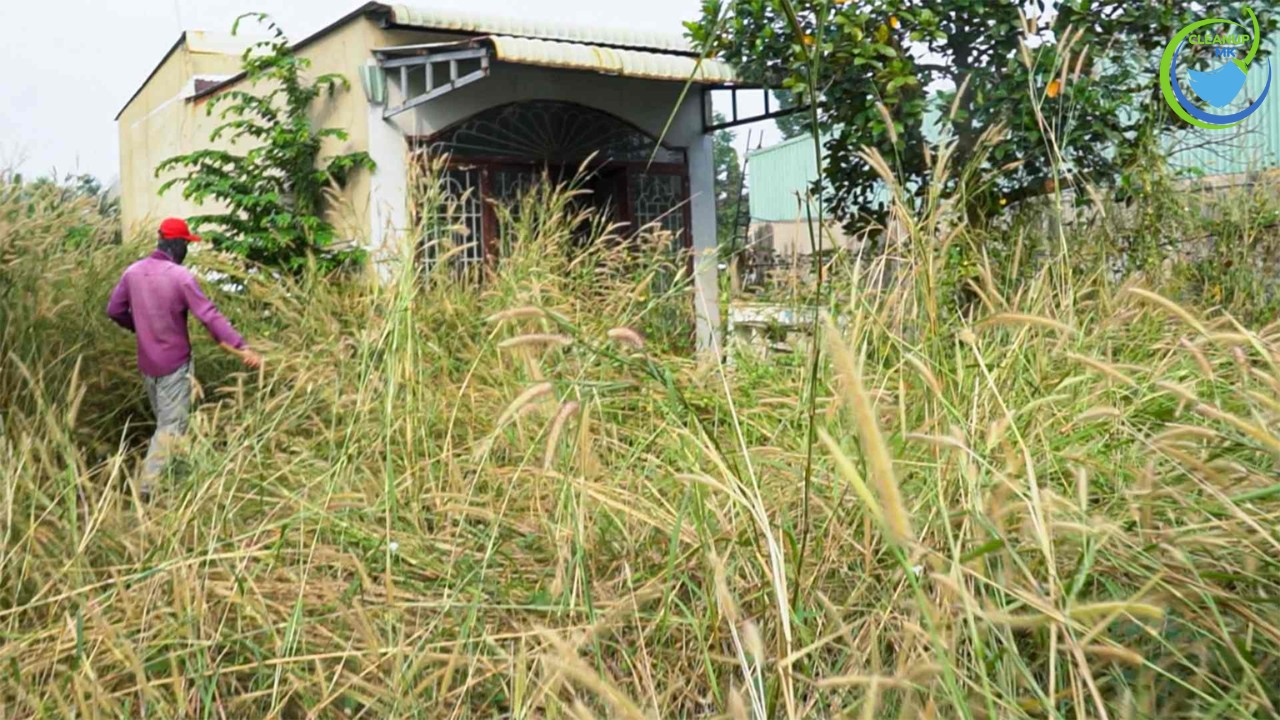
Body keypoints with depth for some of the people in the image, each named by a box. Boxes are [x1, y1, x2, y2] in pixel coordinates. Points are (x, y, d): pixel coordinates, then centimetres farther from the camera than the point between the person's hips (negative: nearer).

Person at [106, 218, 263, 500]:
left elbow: (114, 310, 8)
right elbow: (209, 315, -24)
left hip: (146, 363, 6)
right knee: (172, 425, 0)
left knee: (163, 419, 20)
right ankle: (149, 484, -4)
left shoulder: (133, 272, 0)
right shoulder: (180, 276, -18)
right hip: (174, 363, -6)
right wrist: (241, 347, -26)